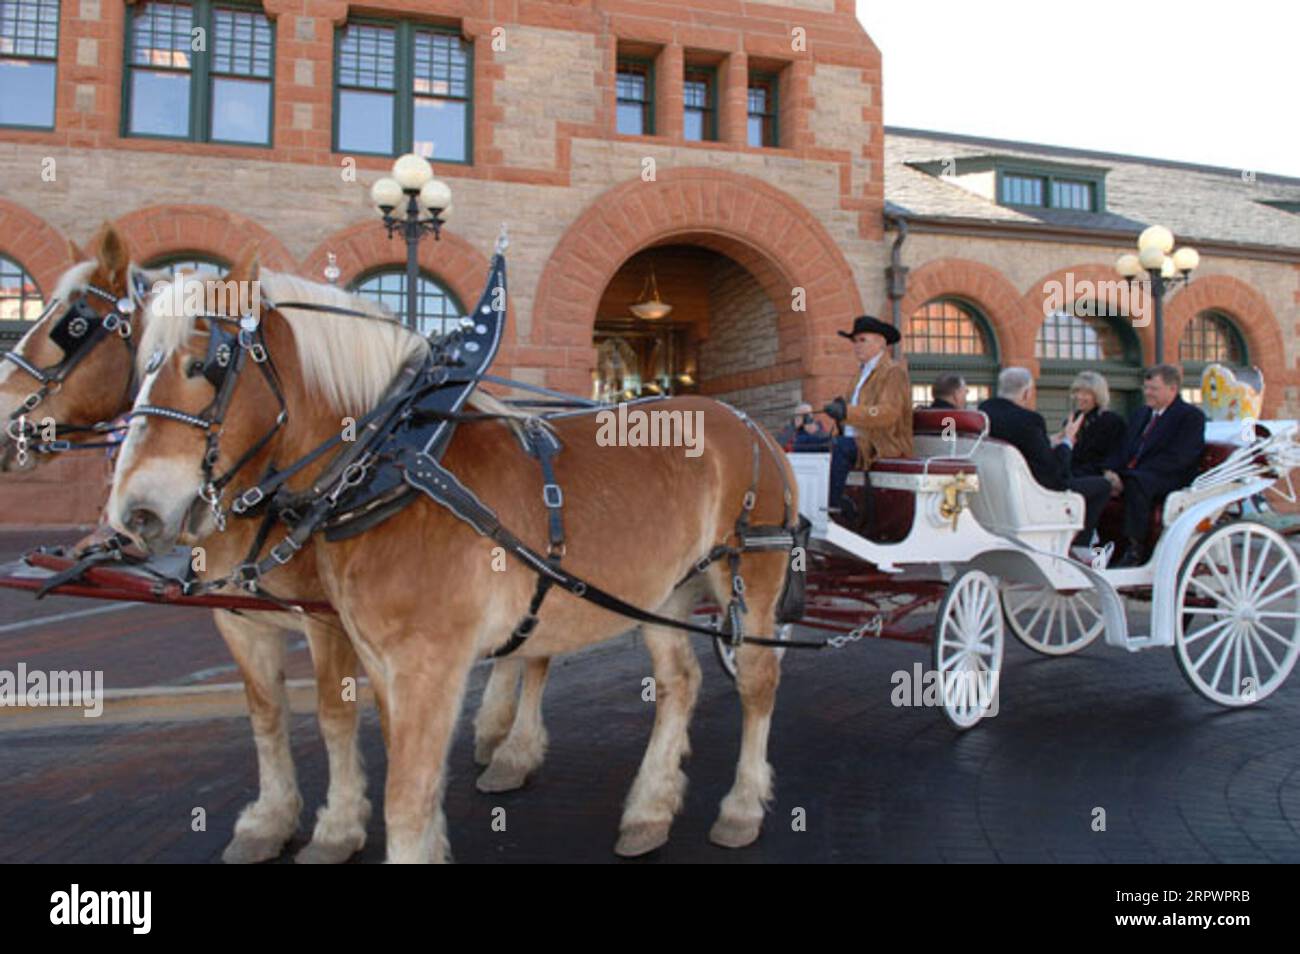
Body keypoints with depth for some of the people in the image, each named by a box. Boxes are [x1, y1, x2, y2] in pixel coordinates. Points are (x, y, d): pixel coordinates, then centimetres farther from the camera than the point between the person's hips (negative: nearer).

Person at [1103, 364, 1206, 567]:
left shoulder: (1191, 416, 0)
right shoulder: (1141, 414, 25)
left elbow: (1177, 458, -13)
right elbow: (1122, 449, 18)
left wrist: (1128, 476, -20)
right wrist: (1111, 471, -6)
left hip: (1170, 480, -7)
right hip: (1130, 476, 7)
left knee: (1135, 483, -37)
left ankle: (1136, 549, -29)